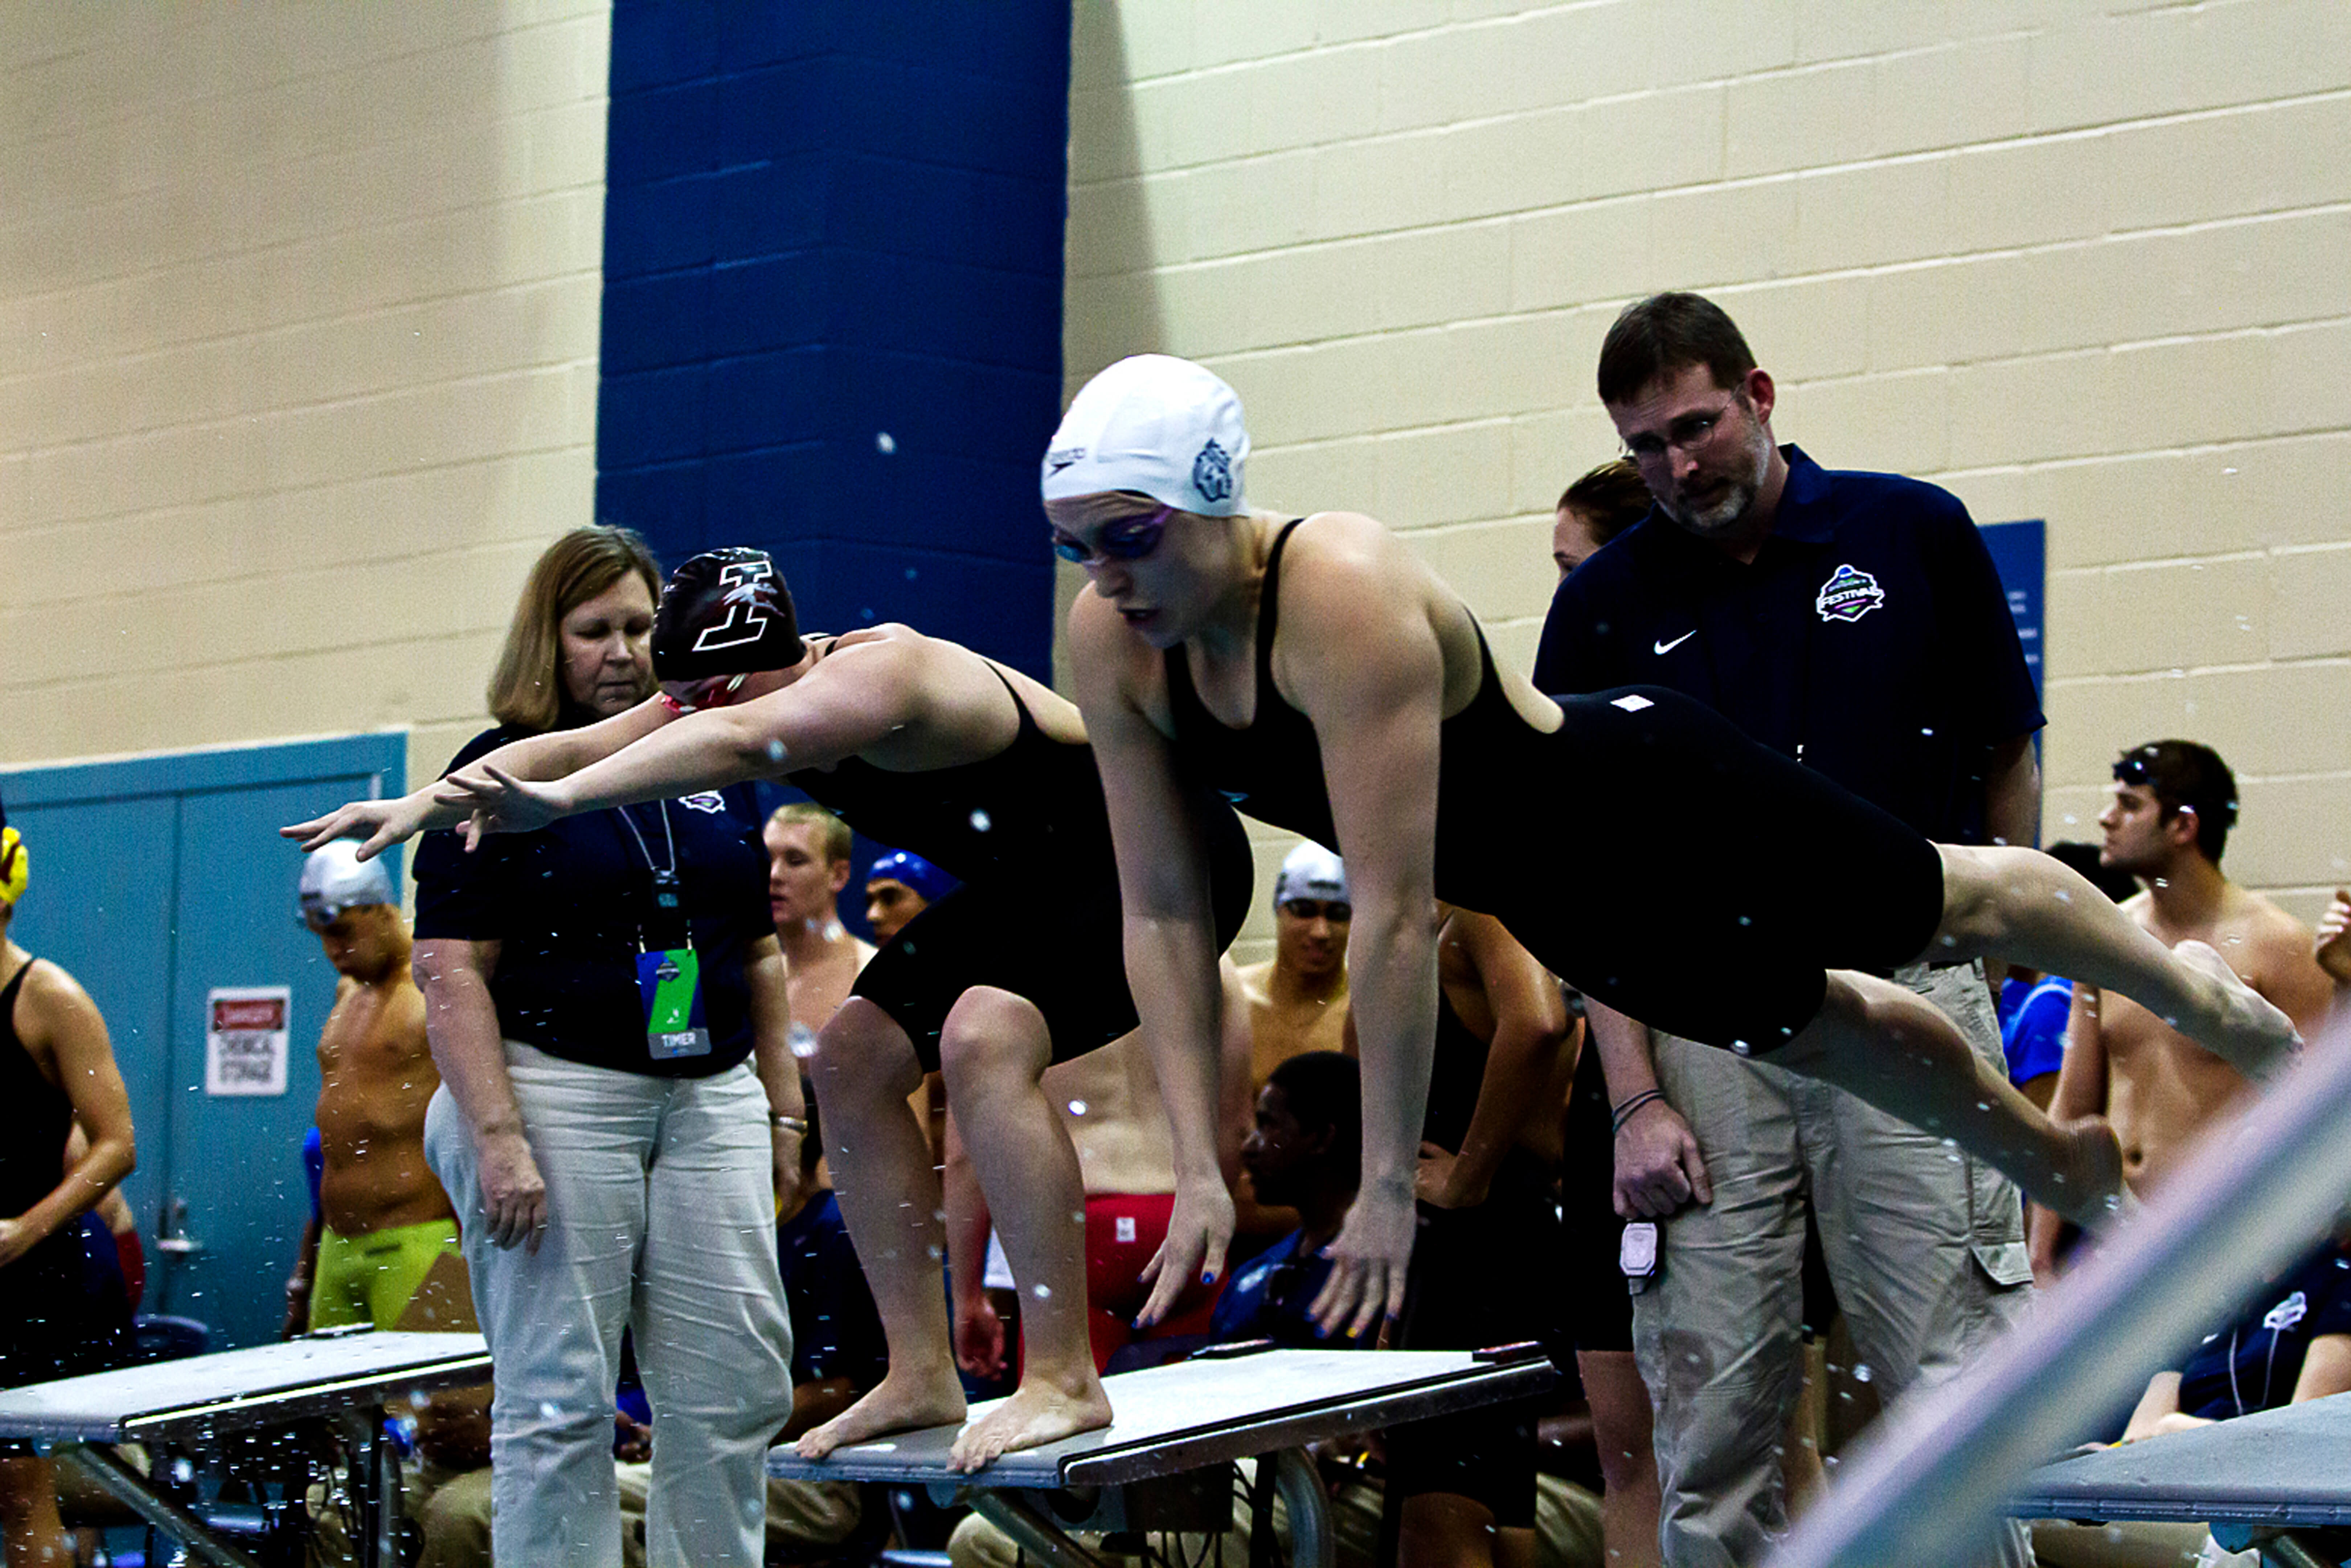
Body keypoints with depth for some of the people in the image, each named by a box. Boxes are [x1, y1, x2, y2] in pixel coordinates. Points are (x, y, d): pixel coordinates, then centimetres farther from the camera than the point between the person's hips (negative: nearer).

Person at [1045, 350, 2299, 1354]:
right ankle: (2064, 1164, 55)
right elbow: (1162, 914, -12)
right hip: (1558, 909, 7)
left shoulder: (1344, 598, -40)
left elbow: (1394, 913, -40)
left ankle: (2191, 987, 50)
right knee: (1824, 1029, 29)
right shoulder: (1108, 645, -19)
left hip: (1655, 804, -7)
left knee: (1949, 913, 19)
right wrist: (1200, 1167, -18)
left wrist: (1388, 1186, -38)